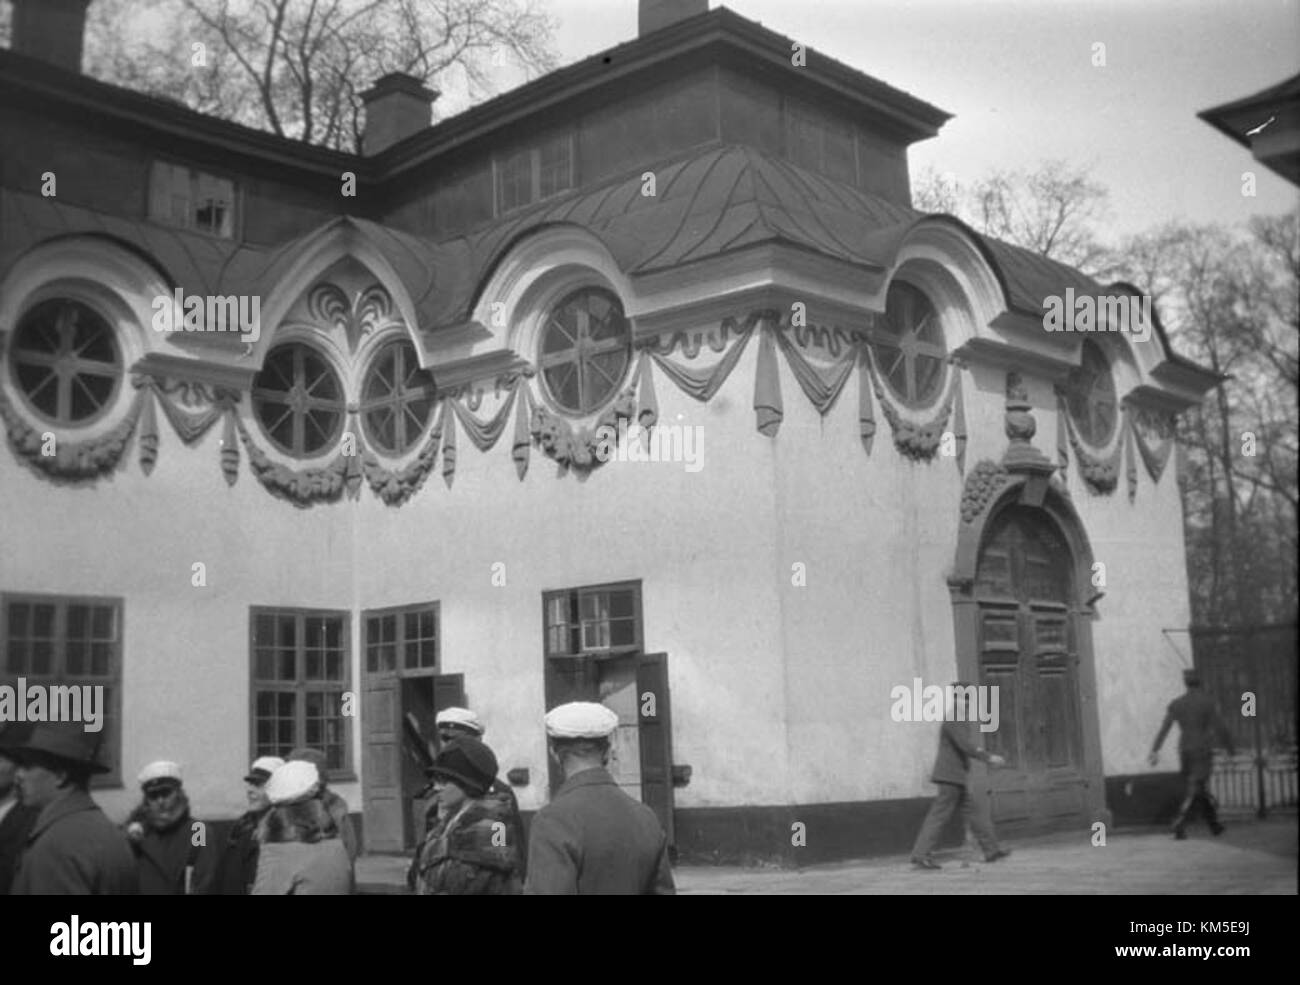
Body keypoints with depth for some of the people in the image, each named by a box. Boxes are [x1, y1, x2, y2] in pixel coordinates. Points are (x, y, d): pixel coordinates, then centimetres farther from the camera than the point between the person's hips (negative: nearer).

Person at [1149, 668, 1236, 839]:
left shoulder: (1176, 703, 3)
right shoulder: (1208, 702, -6)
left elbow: (1164, 729, -4)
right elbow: (1221, 727, -7)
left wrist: (1155, 751, -7)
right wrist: (1230, 747, 6)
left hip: (1185, 751, 4)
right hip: (1203, 751, -4)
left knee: (1202, 789, 17)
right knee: (1193, 792, -8)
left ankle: (1215, 825, 21)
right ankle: (1179, 826, -22)